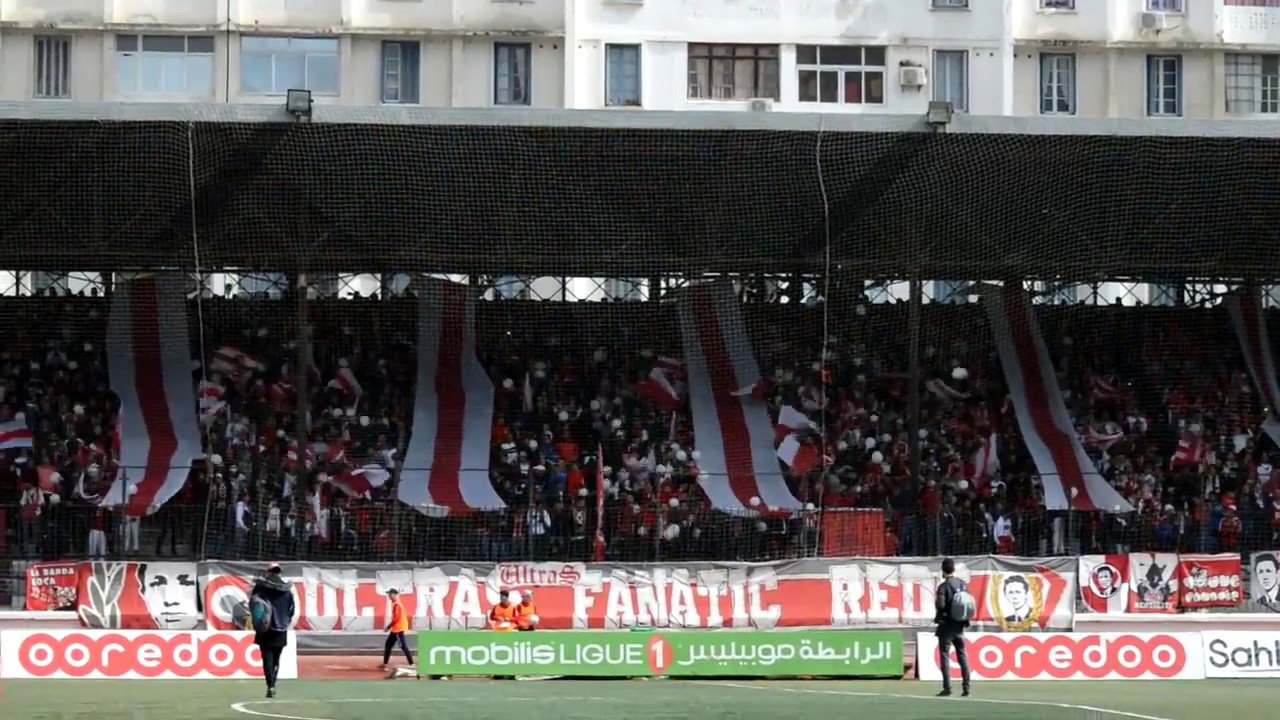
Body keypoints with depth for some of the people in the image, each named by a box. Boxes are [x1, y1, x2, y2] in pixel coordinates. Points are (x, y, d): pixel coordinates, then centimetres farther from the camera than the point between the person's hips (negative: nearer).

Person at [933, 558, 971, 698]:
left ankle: (947, 688, -7)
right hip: (960, 625, 5)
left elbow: (940, 605, -23)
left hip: (946, 625, -5)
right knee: (963, 656, 11)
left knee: (945, 656, -1)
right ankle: (966, 687, 9)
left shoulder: (944, 586, -13)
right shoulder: (963, 584, 4)